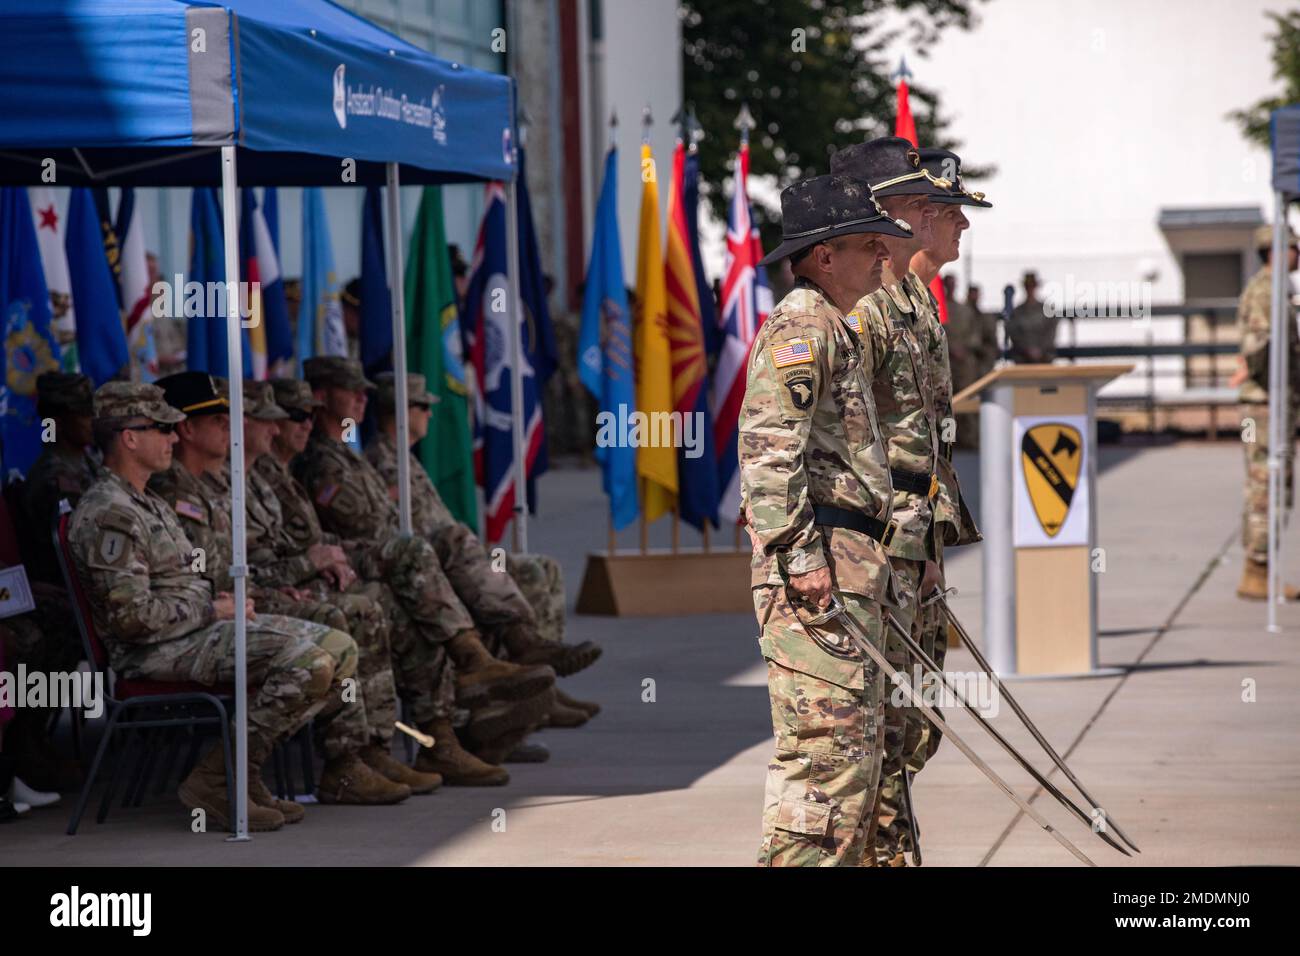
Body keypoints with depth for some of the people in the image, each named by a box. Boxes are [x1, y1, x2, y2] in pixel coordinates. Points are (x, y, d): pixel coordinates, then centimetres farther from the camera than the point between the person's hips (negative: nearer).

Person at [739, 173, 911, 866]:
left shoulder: (838, 331, 24)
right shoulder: (801, 327, -10)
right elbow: (768, 449, -20)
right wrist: (800, 556, -25)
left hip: (853, 565, 11)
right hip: (818, 562, -11)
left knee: (857, 739, 13)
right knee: (828, 736, -13)